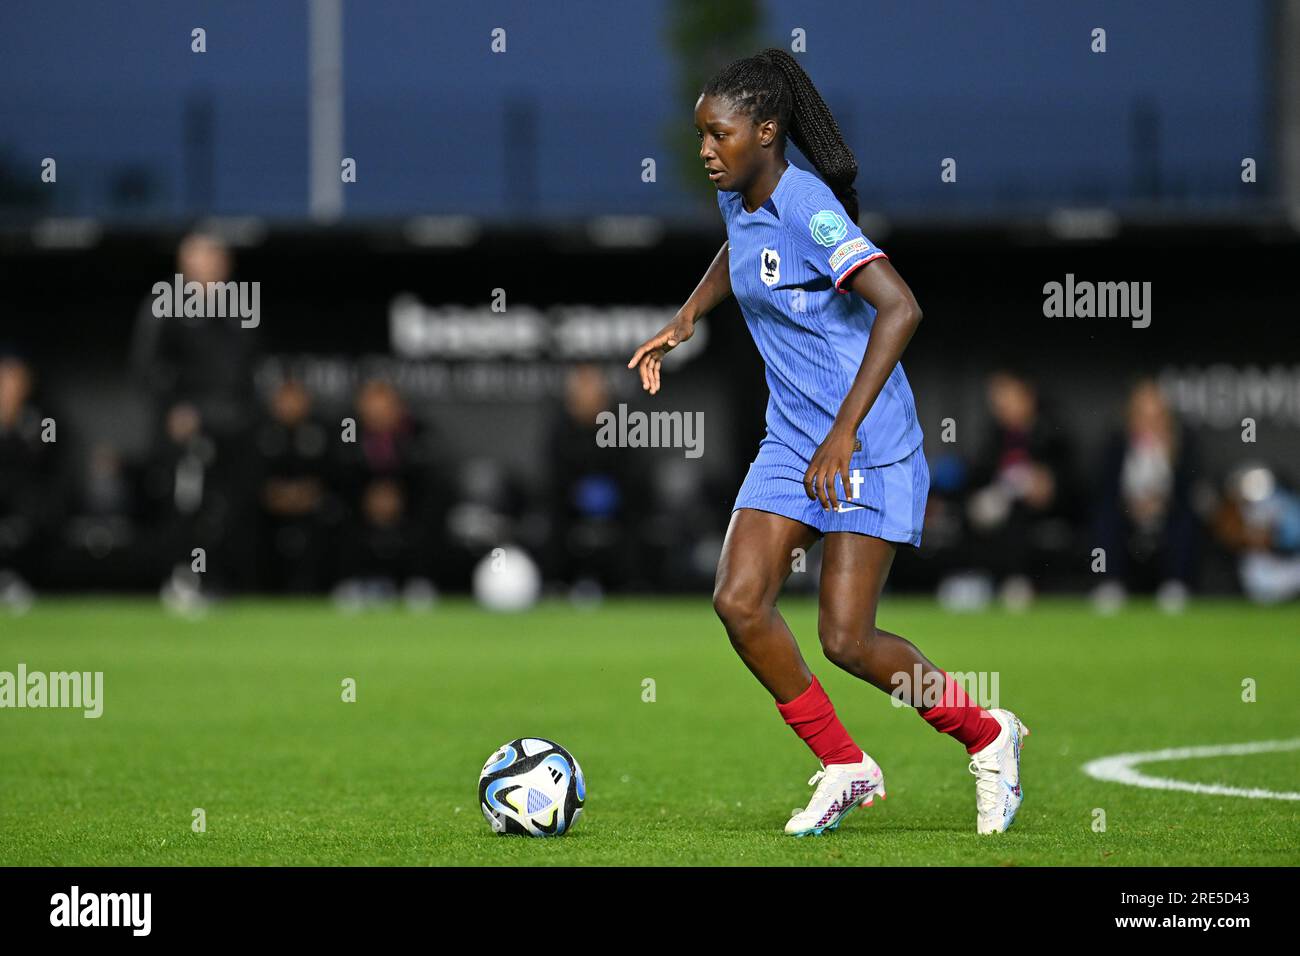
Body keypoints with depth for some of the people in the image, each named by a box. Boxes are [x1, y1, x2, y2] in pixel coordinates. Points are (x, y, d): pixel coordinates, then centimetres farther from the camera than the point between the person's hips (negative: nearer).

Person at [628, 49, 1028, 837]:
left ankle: (988, 737, 15)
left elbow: (900, 308, -32)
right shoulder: (739, 202, 6)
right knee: (739, 600, -7)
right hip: (794, 441, 8)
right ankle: (845, 768, 8)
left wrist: (844, 431, -34)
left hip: (868, 445, -8)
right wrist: (686, 319, 20)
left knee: (847, 639, -9)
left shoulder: (809, 210, -21)